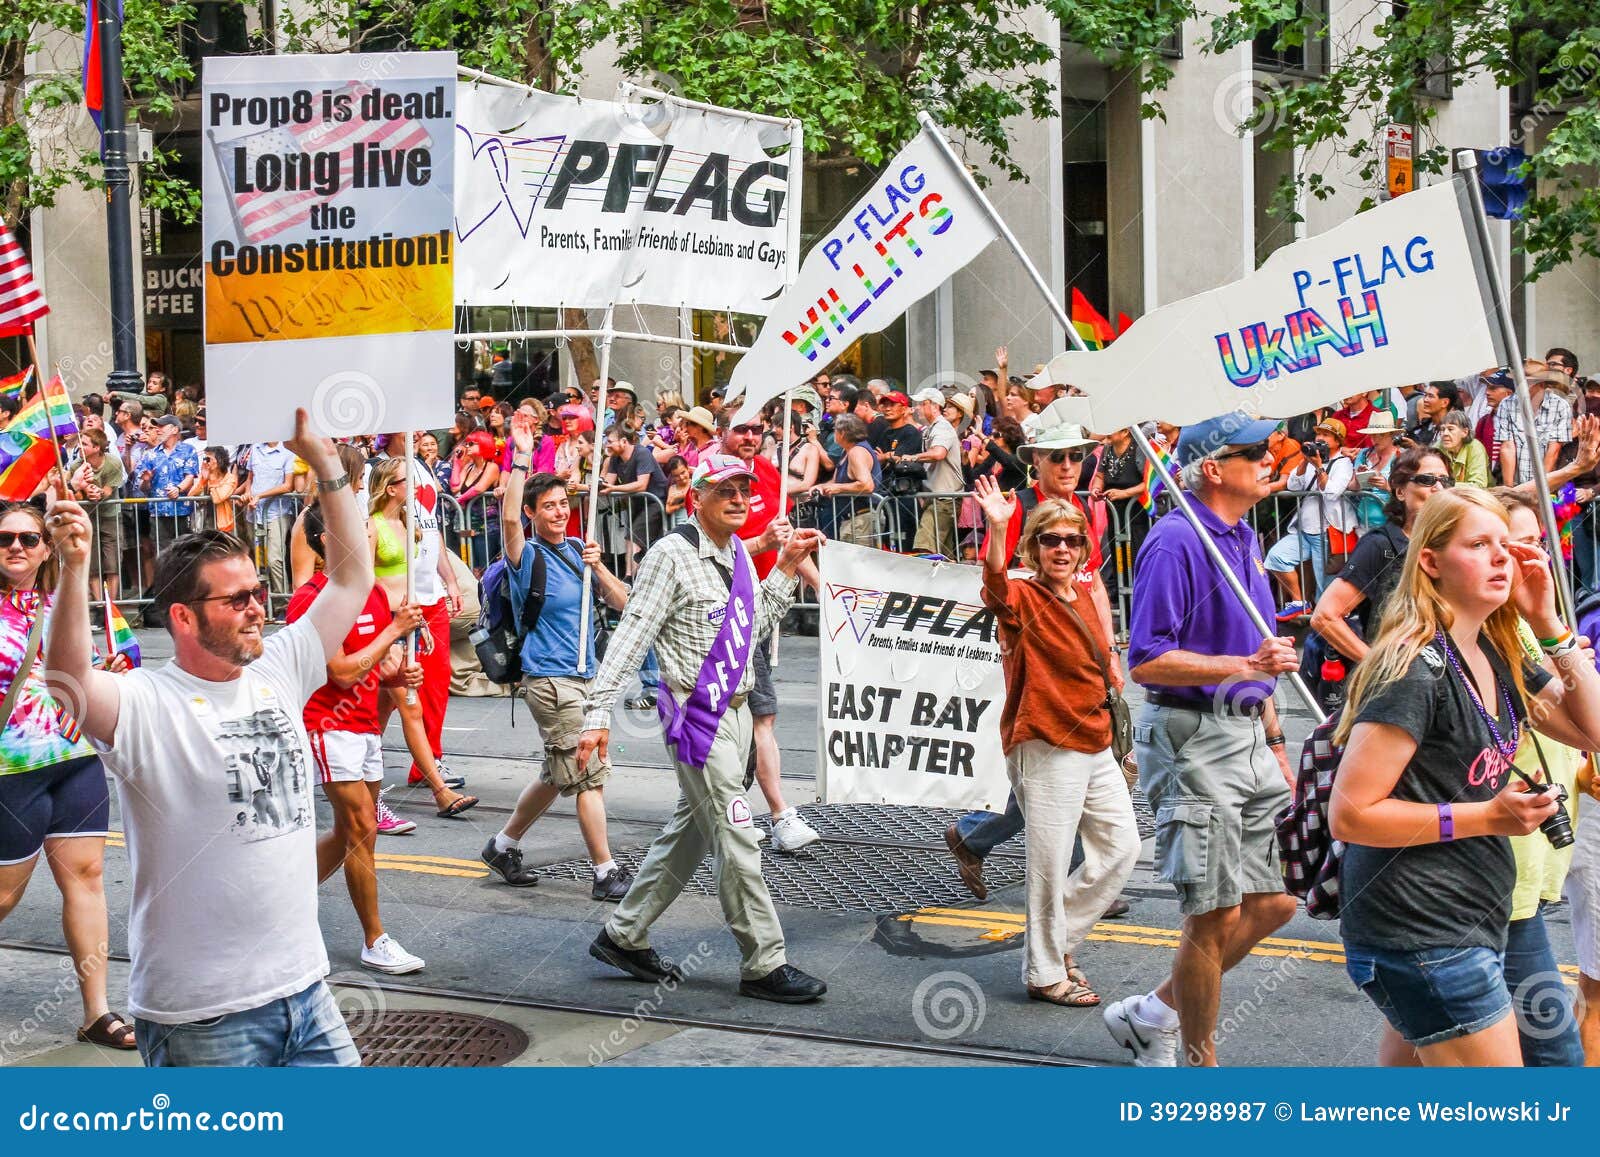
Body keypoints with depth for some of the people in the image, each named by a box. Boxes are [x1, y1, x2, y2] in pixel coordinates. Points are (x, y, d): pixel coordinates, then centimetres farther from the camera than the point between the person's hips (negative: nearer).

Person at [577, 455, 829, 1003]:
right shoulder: (672, 556, -14)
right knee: (737, 844, -5)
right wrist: (599, 713, -21)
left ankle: (623, 936, 28)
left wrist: (787, 566, 14)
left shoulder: (738, 554, 10)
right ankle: (764, 964, 5)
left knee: (689, 832, 16)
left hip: (735, 709, 9)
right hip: (697, 715, -9)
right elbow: (630, 636, -17)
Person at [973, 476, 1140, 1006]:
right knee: (1051, 863, -1)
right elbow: (996, 585, -36)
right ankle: (1045, 974, 14)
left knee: (1121, 847, 14)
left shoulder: (1082, 597, 12)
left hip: (1095, 744, 8)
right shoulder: (1023, 600, -12)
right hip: (1047, 747, -8)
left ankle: (1057, 940, 27)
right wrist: (996, 528, -52)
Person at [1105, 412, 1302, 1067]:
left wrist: (1275, 742, 22)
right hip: (1193, 740, -9)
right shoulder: (1175, 542, -15)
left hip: (1248, 736, 9)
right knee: (1216, 916, -1)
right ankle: (1200, 1060, 16)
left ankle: (1154, 1014, 25)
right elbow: (1147, 662, -21)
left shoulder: (1243, 538, 14)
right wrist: (1248, 665, -25)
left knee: (1273, 902, 11)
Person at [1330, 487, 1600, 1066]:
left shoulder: (1495, 658, 8)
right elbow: (1349, 815, -21)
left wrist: (1548, 623, 2)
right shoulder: (1415, 670, -19)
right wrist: (1486, 816, -20)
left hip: (1470, 919, 9)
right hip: (1422, 933, -9)